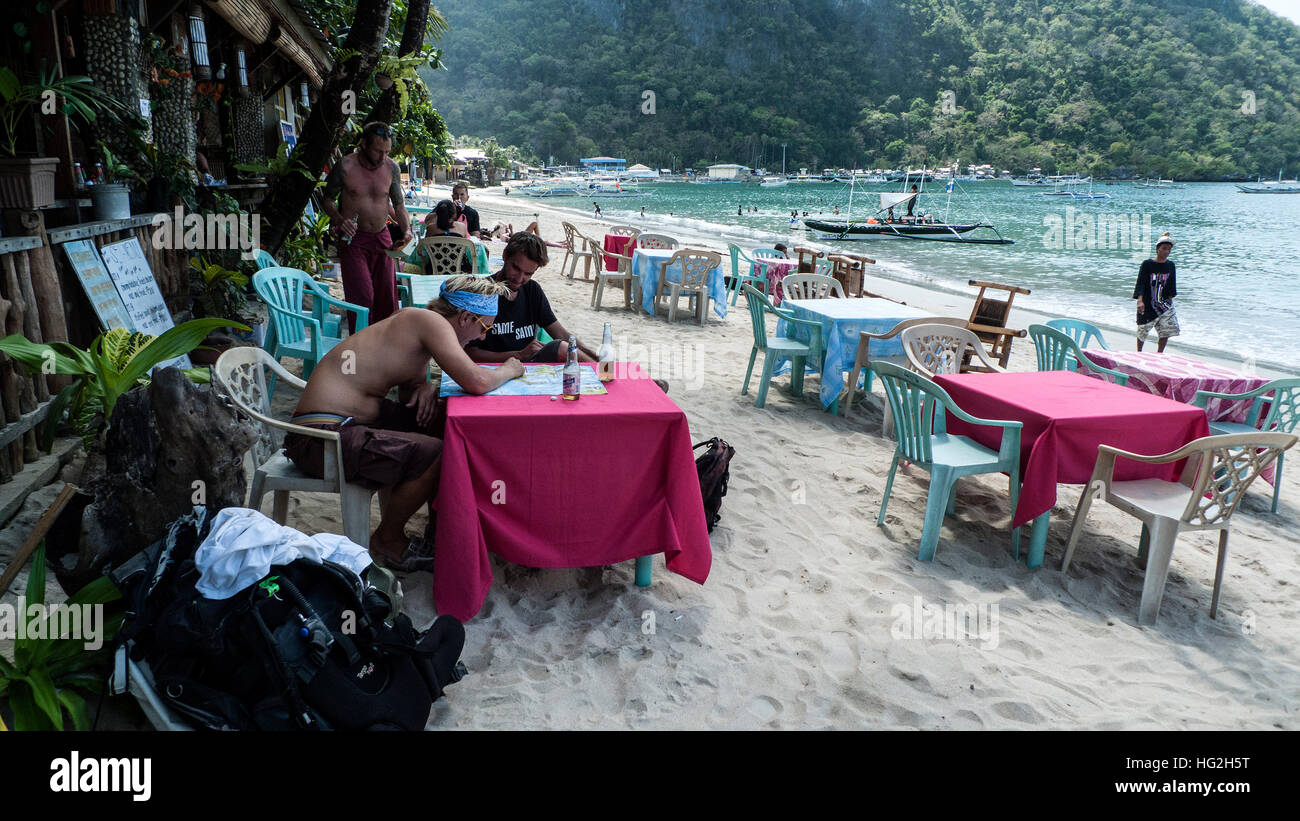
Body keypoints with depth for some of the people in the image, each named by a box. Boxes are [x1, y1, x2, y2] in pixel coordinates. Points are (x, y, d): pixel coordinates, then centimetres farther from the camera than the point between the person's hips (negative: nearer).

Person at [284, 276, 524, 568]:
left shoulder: (416, 322, 13)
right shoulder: (430, 320, -16)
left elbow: (408, 390, 21)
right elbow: (477, 382, -26)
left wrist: (425, 386, -2)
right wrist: (509, 370, -4)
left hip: (345, 421, 10)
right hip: (322, 439, -10)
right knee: (436, 454, -23)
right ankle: (387, 539, 0)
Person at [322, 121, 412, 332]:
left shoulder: (391, 168, 0)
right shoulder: (345, 166, -8)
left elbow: (398, 205, 10)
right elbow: (328, 199, 3)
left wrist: (406, 230, -7)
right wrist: (339, 220, -17)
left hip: (382, 238, 4)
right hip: (353, 238, -3)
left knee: (387, 295, 4)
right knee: (362, 296, -12)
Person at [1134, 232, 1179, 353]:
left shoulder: (1170, 265, 4)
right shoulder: (1147, 264, -9)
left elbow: (1171, 284, 14)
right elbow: (1140, 283, -17)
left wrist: (1170, 299, 14)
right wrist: (1140, 300, -28)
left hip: (1164, 303, 4)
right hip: (1148, 305, -3)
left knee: (1167, 330, -6)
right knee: (1143, 330, 9)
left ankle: (1159, 355, 7)